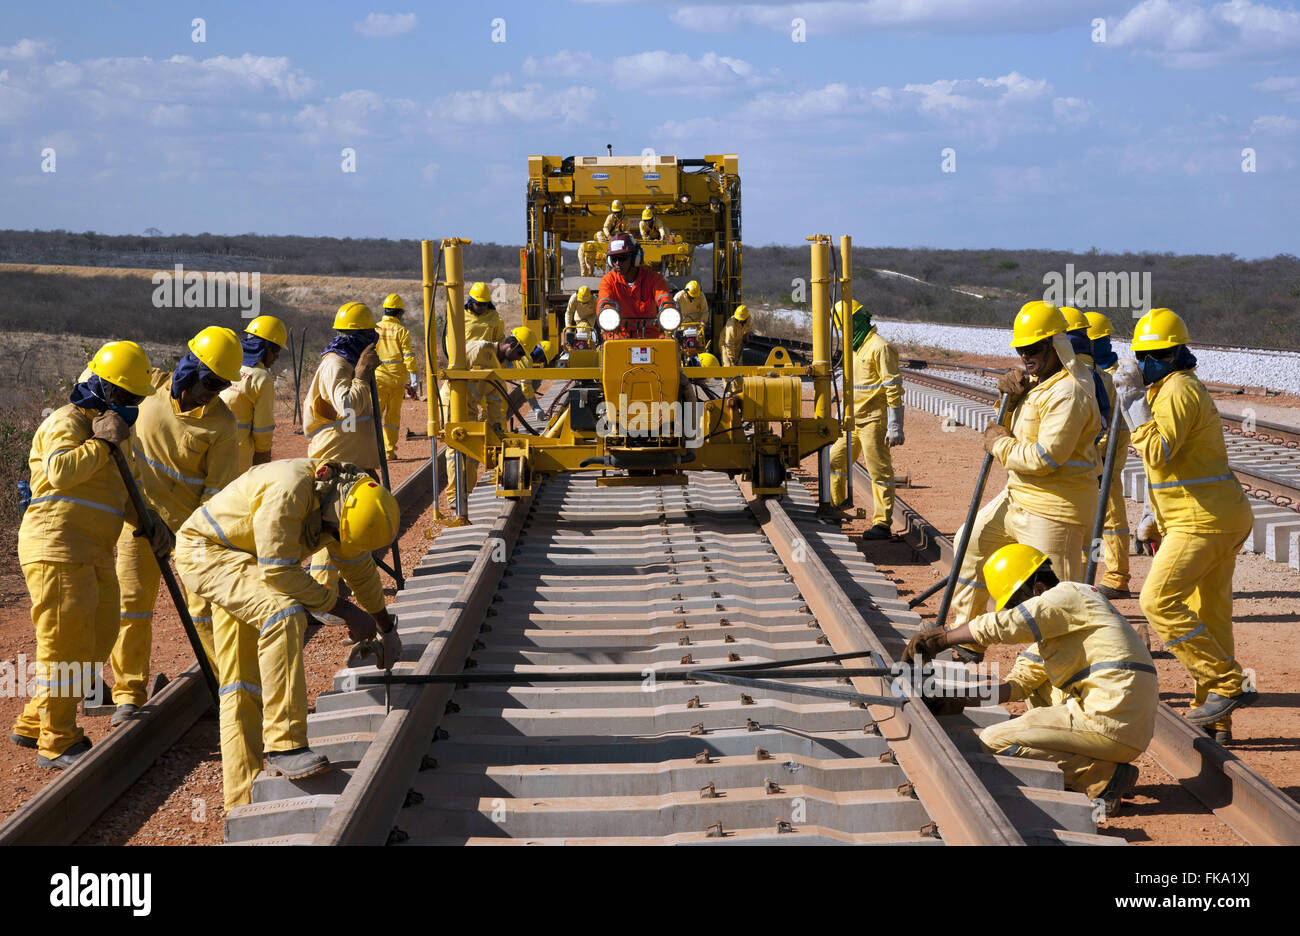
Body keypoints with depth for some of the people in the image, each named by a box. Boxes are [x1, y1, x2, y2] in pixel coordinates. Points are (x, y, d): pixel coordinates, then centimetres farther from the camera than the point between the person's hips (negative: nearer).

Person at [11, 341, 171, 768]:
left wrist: (148, 521, 12)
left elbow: (122, 490, 28)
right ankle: (57, 743, -2)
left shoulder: (115, 427, 22)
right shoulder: (68, 421, -8)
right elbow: (61, 471, -26)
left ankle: (32, 725, 22)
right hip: (57, 549, -10)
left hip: (94, 555, 10)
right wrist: (102, 443, -19)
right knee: (65, 643, -9)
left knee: (96, 641, 11)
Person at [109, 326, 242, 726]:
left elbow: (218, 488, -13)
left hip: (190, 523, -2)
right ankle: (129, 693, 11)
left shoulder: (222, 423, -14)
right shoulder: (152, 386, -7)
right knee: (132, 603, 1)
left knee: (204, 607, -2)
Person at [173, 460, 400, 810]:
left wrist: (387, 628, 25)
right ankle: (285, 745, -29)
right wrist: (344, 610, -24)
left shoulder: (338, 501, -4)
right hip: (204, 550, -9)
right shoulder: (290, 491, -33)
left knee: (243, 682, 6)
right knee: (285, 613, -31)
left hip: (246, 564, 9)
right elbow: (279, 572, -31)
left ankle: (243, 800, 8)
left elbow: (359, 566, 14)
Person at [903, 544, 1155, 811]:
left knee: (993, 742, -8)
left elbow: (996, 626, -16)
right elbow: (1021, 682, 21)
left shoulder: (1065, 596, -6)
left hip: (1110, 724, -10)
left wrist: (940, 638, -5)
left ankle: (1102, 778, -11)